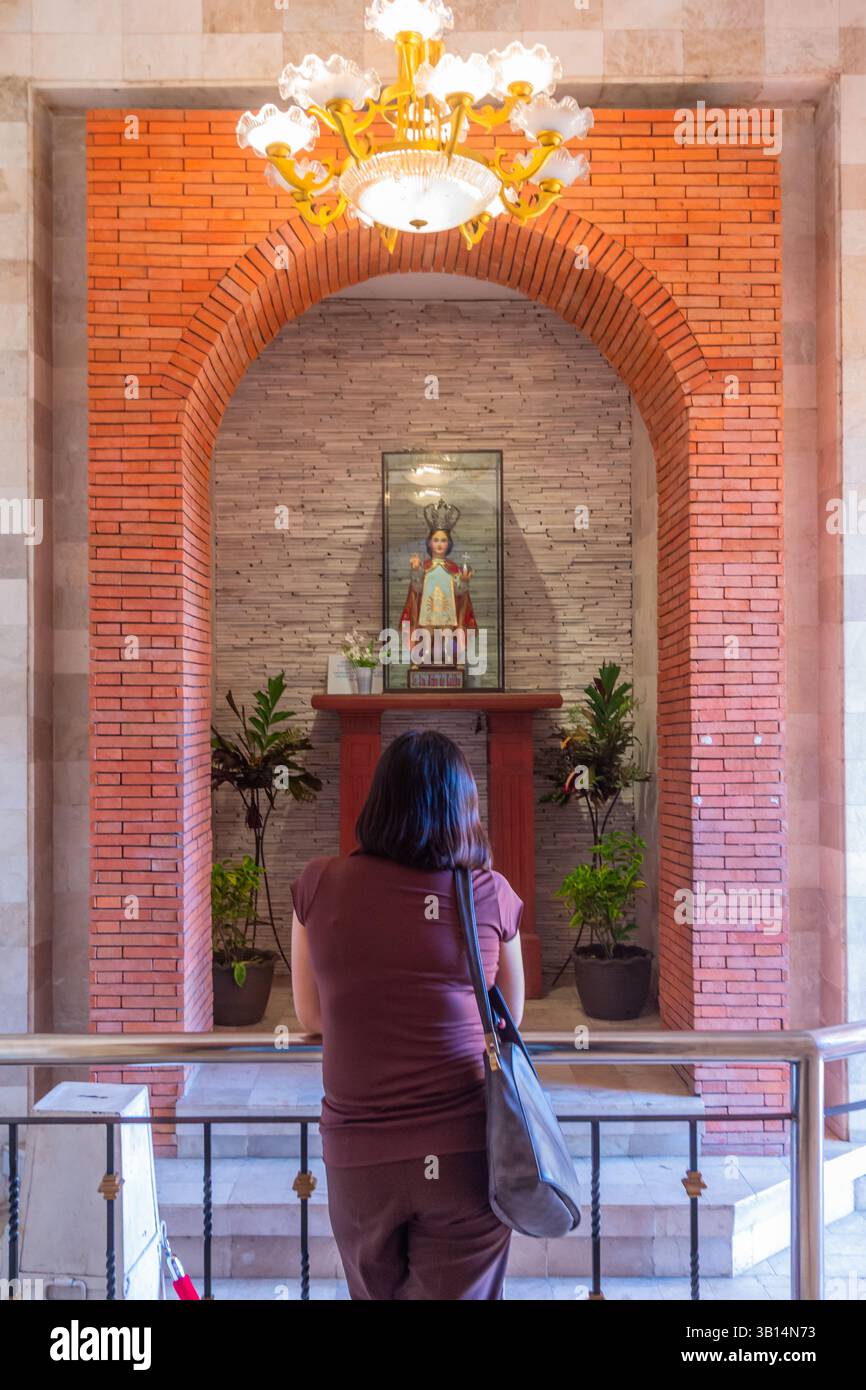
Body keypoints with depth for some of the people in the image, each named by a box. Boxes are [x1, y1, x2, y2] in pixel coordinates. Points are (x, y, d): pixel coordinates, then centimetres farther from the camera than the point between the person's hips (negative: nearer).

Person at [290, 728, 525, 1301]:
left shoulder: (319, 885, -6)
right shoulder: (491, 893, -7)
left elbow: (311, 1016, 5)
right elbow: (509, 1018, 7)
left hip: (358, 1153, 1)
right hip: (465, 1152, -1)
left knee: (378, 1293, 23)